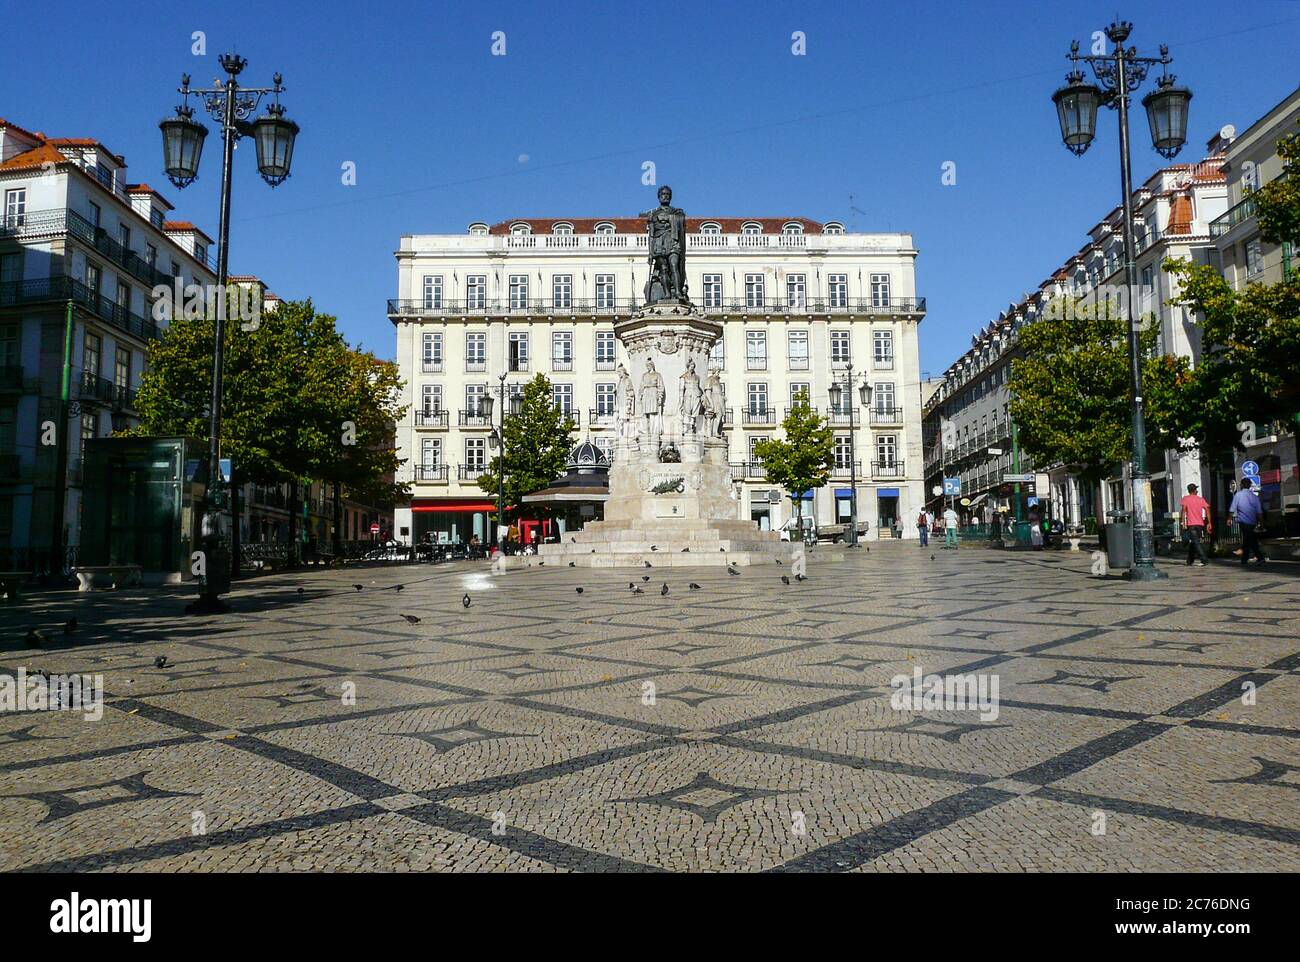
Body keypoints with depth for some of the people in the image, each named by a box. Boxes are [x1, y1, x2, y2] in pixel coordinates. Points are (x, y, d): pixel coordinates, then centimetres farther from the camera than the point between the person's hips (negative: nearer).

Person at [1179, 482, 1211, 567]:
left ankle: (1204, 560, -21)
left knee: (1196, 542, -9)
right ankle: (1190, 560, 24)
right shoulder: (1201, 499, 12)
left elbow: (1184, 510, -10)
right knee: (1192, 542, 17)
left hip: (1191, 524, -5)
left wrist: (1183, 523, -11)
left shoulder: (1185, 498, 2)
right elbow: (1207, 509, 3)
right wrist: (1209, 523, 3)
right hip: (1200, 524, 5)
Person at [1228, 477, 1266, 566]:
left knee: (1248, 540, -5)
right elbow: (1259, 511, 5)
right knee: (1247, 540, 13)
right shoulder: (1254, 496, 6)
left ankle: (1260, 557, -17)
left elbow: (1232, 509, -5)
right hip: (1252, 521, 5)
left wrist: (1230, 518, 7)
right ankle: (1244, 559, 20)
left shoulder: (1238, 495, -4)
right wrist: (1259, 522, 13)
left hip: (1243, 521, -5)